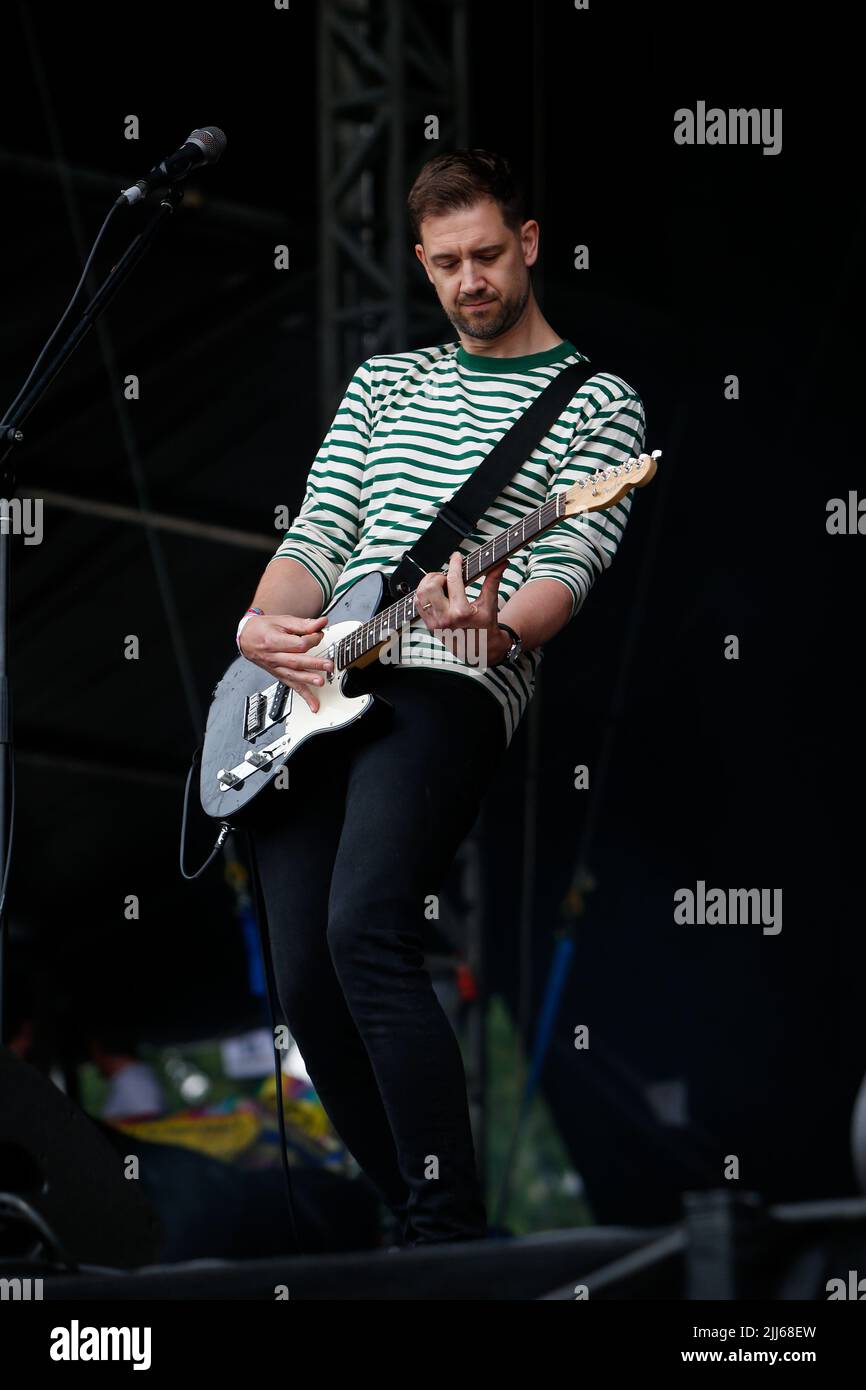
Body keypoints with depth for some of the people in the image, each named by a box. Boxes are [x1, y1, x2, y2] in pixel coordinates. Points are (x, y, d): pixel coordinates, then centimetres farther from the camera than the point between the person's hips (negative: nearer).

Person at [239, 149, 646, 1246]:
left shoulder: (597, 405, 8)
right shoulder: (387, 380, 24)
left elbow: (566, 571, -4)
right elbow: (316, 537, 19)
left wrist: (497, 627, -27)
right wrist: (266, 625, -3)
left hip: (450, 683, -6)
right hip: (311, 688, 6)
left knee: (364, 930, -28)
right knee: (306, 988, -3)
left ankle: (451, 1238, -25)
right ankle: (419, 1229, 10)